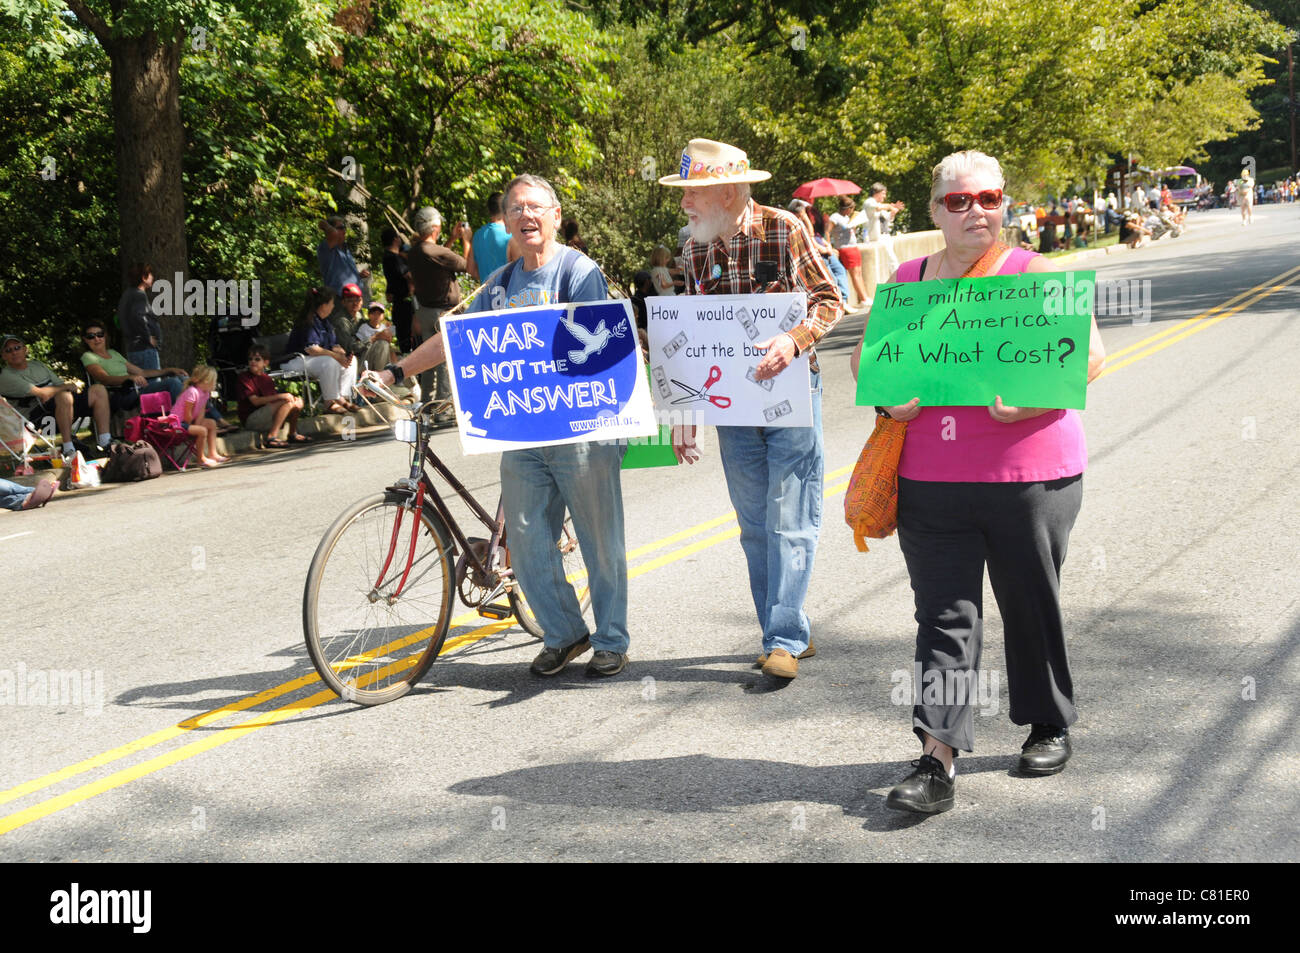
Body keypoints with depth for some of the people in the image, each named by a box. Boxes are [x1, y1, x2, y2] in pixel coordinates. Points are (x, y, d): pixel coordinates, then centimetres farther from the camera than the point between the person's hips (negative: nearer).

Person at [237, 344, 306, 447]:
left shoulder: (267, 379, 12)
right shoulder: (243, 377, -8)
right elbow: (255, 401, -17)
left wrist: (292, 397, -12)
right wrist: (280, 396, -23)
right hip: (250, 419, -7)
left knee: (297, 402, 2)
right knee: (286, 403, -24)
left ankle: (292, 434, 15)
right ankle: (272, 437, -29)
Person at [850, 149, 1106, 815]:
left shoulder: (1031, 274, -2)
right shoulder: (907, 280, 9)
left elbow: (1089, 355, -5)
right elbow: (866, 354, 18)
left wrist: (1029, 399, -21)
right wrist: (888, 397, -4)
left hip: (1029, 474, -2)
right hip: (931, 482, 2)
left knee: (1031, 604, 12)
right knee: (944, 615, -2)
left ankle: (1050, 727, 33)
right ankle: (936, 762, -4)